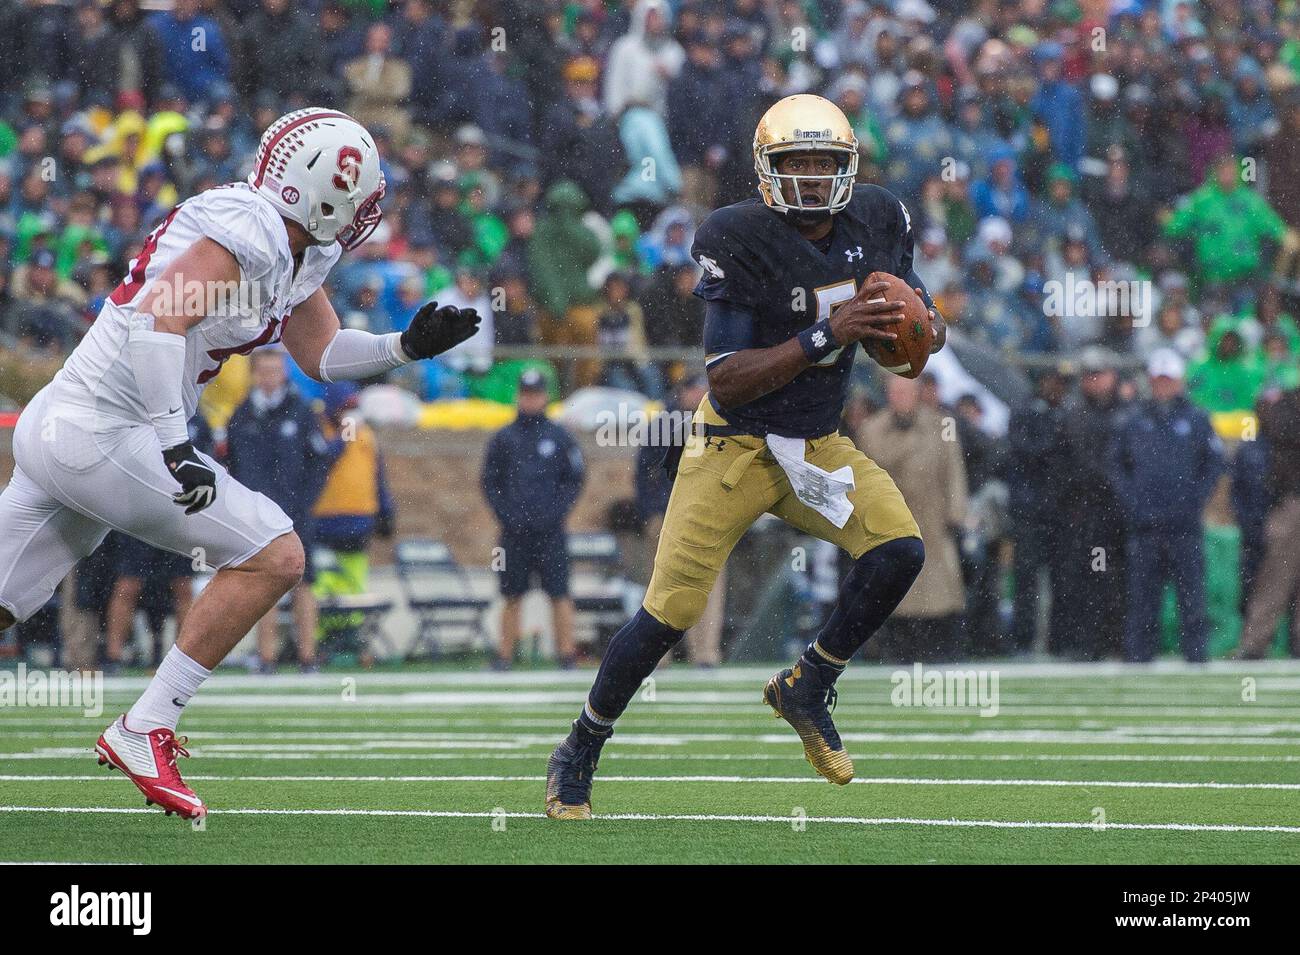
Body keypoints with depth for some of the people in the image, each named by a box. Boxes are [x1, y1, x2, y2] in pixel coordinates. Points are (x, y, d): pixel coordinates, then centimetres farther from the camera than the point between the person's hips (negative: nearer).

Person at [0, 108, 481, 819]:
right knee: (273, 557, -7)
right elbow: (159, 320, -26)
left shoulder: (297, 252, 14)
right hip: (98, 435, -10)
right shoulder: (247, 231, -16)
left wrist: (407, 347, 12)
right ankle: (144, 732, -5)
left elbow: (320, 355, 26)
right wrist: (175, 449, -29)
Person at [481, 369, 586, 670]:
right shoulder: (503, 438, 9)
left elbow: (574, 481, 6)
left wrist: (556, 513, -6)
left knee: (559, 594, -6)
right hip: (514, 531, 1)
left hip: (550, 531, -1)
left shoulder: (559, 437, 6)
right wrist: (505, 514, -4)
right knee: (512, 595, 4)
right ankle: (504, 656, 8)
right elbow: (490, 482, 9)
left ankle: (567, 655, -6)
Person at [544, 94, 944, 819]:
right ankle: (579, 754, 12)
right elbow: (727, 381, -25)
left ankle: (808, 689, 5)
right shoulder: (740, 243, -21)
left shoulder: (877, 222, -3)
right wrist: (827, 335, -34)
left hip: (821, 446, 5)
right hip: (736, 446, -5)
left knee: (901, 550, -18)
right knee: (670, 613, -9)